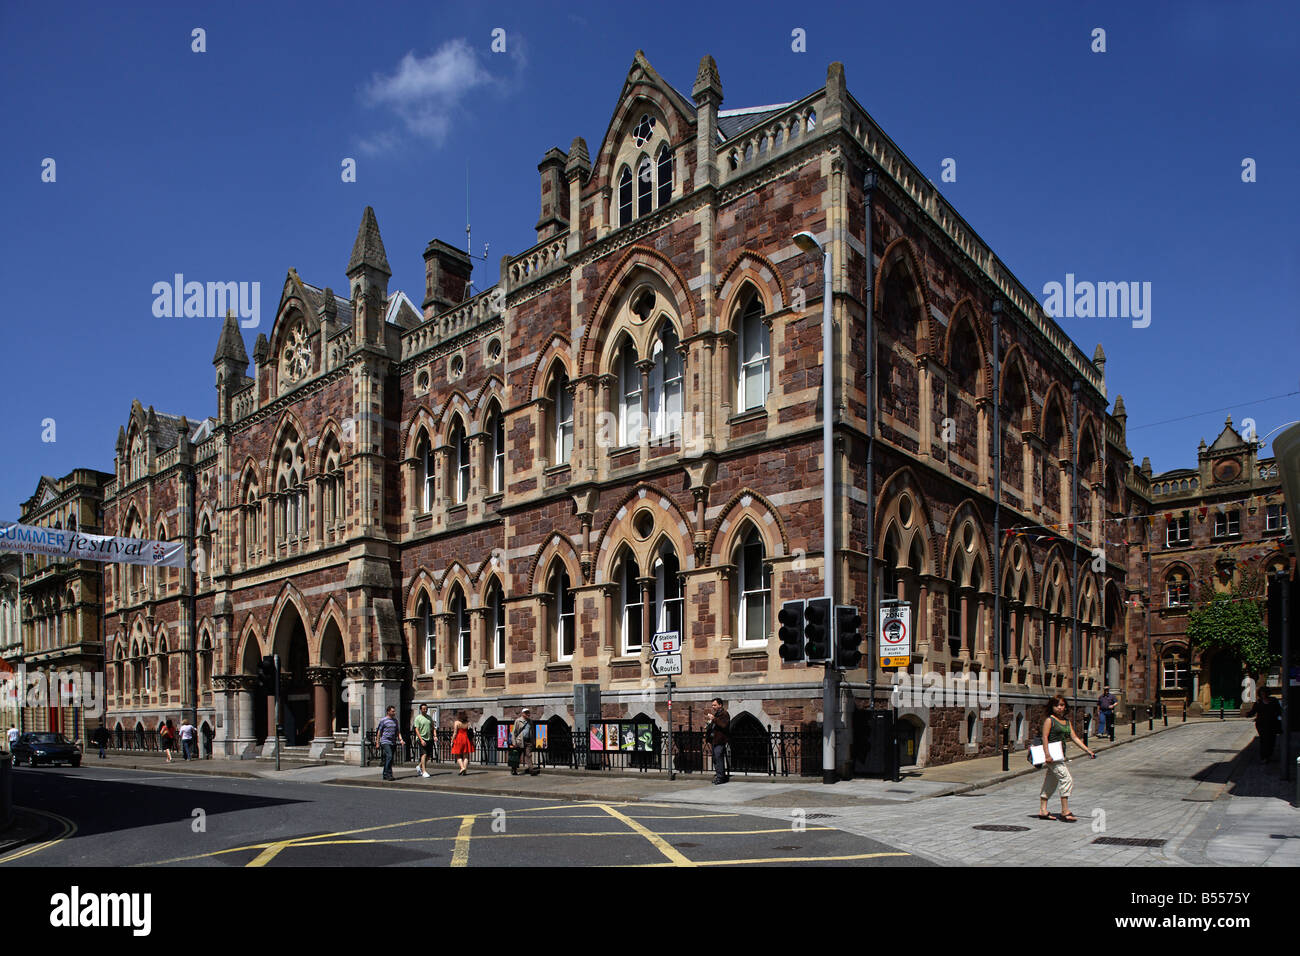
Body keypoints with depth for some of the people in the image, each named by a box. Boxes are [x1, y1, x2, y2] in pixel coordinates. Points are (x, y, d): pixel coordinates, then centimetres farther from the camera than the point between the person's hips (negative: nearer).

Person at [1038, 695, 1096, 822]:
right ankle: (1065, 812, -12)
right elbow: (1045, 737, -12)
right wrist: (1047, 755, -20)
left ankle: (1042, 811, 15)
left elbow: (1074, 737, 14)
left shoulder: (1067, 721, 16)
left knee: (1050, 783, 10)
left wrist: (1088, 750, 6)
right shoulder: (1049, 720, -6)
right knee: (1067, 779, -14)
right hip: (1053, 756, -8)